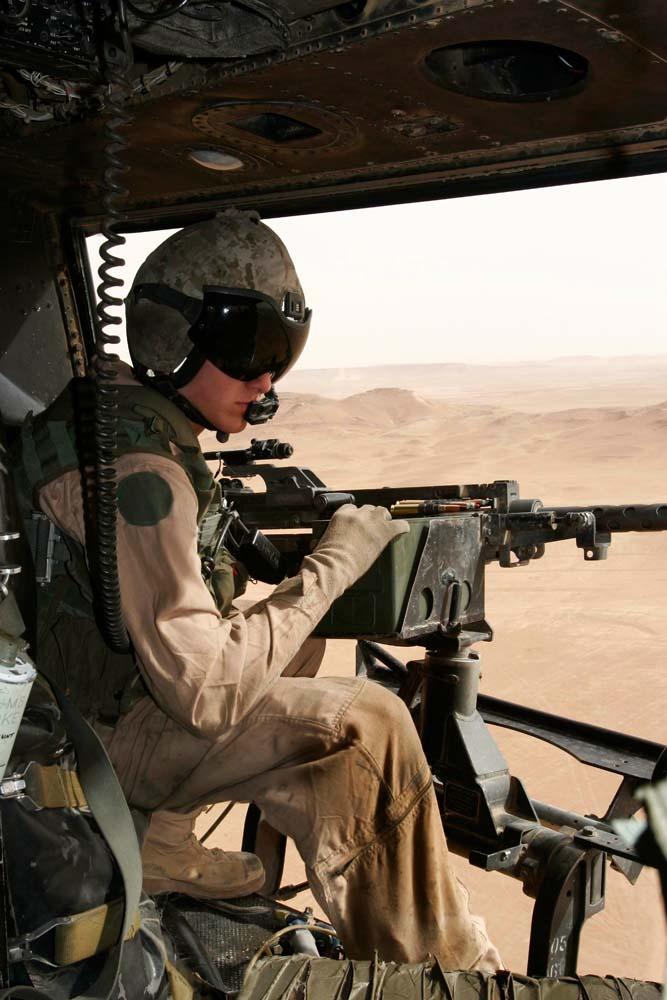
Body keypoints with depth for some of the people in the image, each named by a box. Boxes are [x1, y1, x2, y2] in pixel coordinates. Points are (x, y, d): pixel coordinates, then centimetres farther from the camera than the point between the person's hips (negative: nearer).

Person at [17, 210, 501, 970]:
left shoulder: (122, 413, 4)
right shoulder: (139, 472, -26)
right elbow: (205, 691, -28)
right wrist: (332, 565, -20)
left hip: (127, 672, 10)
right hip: (105, 729, -10)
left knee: (301, 645, 19)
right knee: (367, 725, -21)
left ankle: (156, 846, 16)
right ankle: (444, 972, -5)